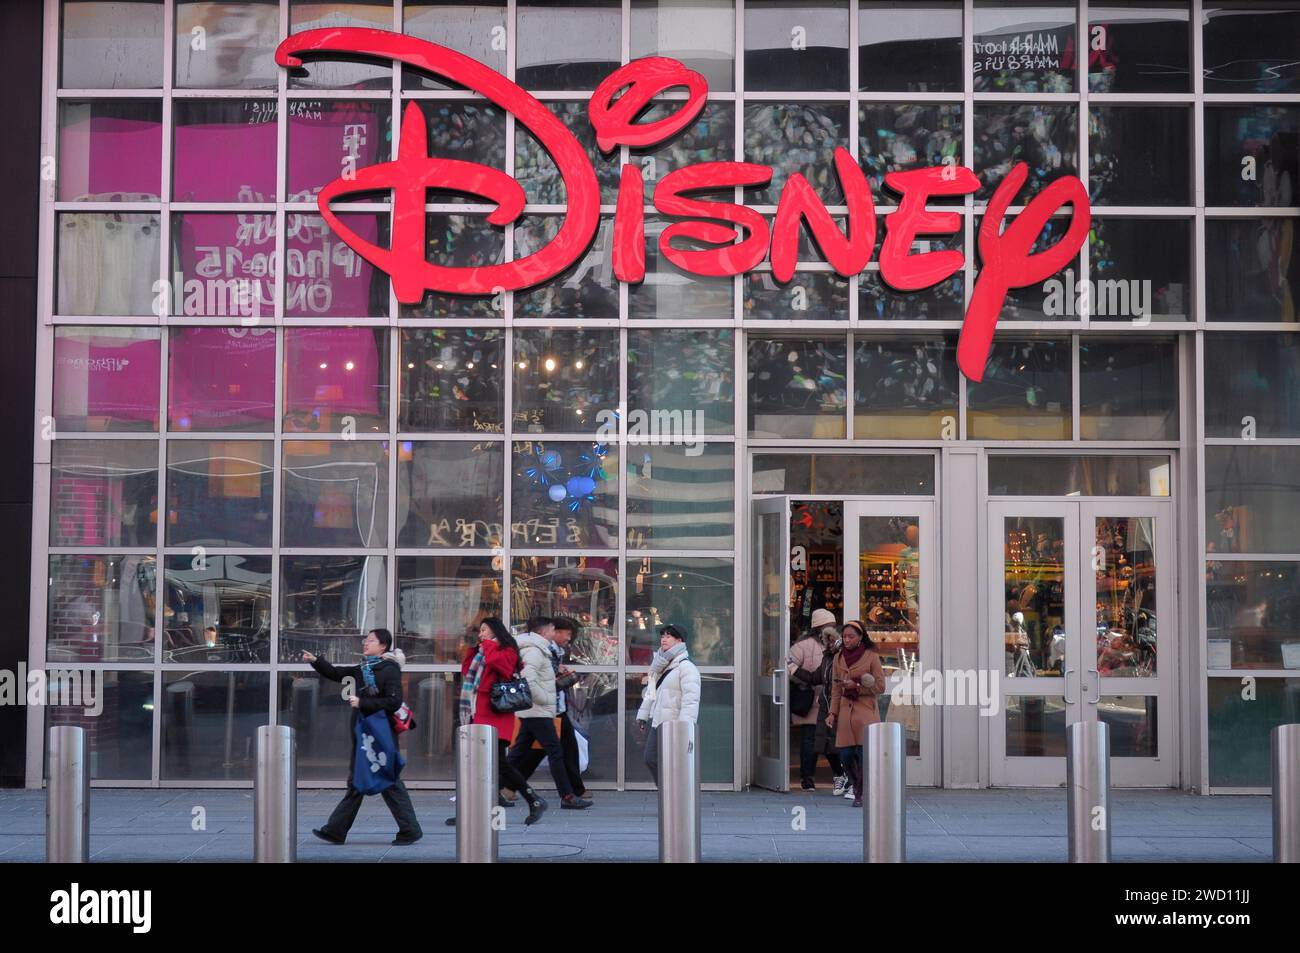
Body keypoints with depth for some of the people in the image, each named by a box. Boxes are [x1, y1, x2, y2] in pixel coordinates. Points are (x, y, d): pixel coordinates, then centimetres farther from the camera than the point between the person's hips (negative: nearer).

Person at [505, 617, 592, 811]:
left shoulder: (536, 649, 18)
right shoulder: (535, 651, -13)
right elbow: (528, 678, -26)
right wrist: (543, 698, -18)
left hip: (529, 712, 10)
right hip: (538, 712, -10)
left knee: (519, 752, 12)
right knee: (555, 751, -9)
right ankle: (567, 797, -10)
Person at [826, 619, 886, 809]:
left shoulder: (871, 656, -3)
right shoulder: (838, 658, 10)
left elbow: (880, 686, -3)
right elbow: (835, 690, 13)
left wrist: (856, 686, -13)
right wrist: (832, 713, 6)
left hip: (866, 710, -4)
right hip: (846, 711, 4)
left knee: (864, 753, -9)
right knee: (846, 754, -1)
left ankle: (861, 794, 4)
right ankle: (857, 785, 23)